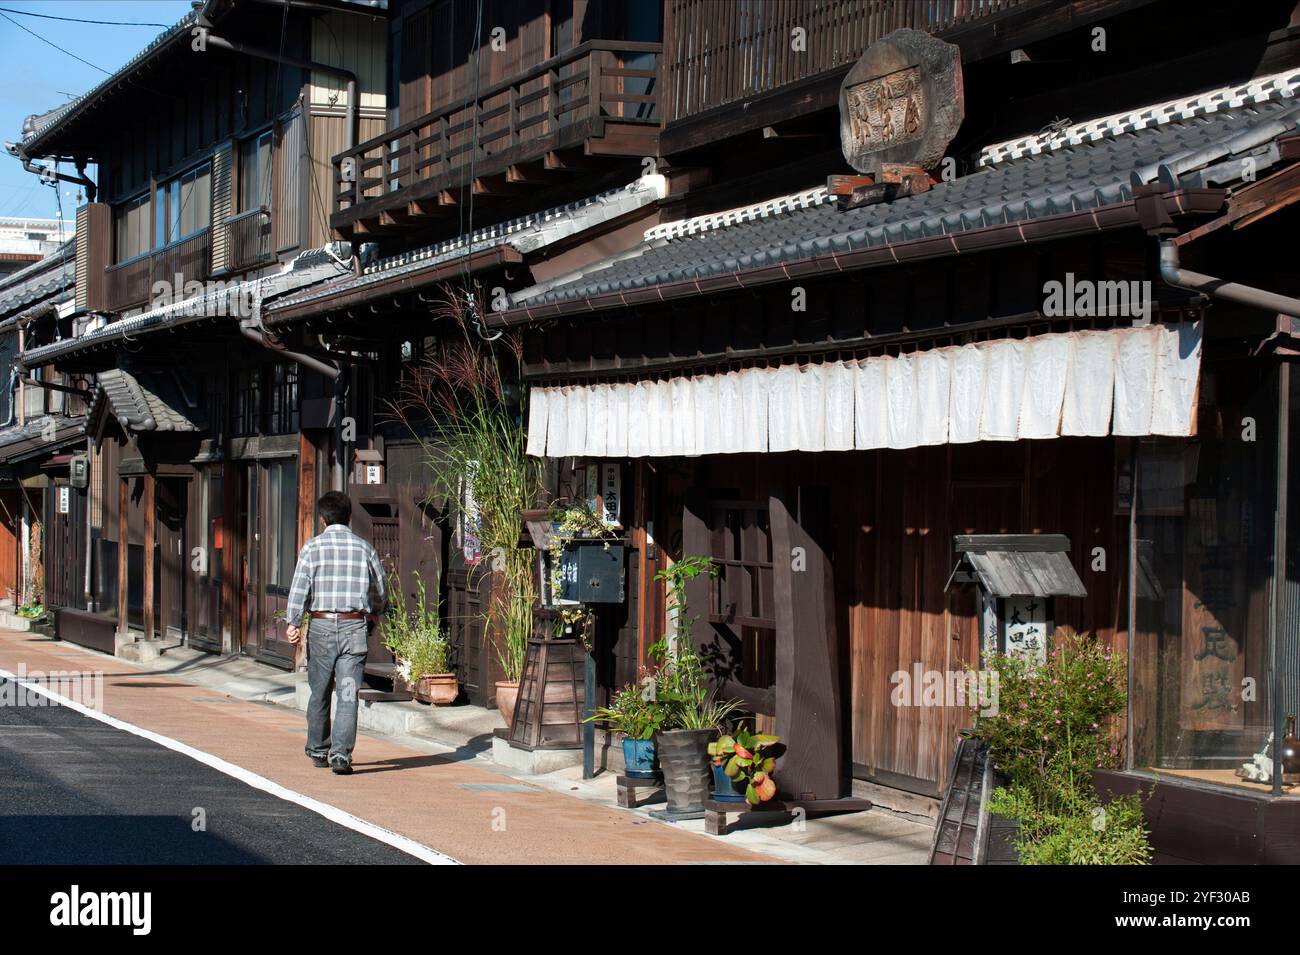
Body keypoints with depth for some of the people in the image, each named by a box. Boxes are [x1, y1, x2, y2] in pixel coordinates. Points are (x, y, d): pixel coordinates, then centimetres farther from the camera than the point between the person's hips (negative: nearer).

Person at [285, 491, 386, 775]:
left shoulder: (312, 547, 0)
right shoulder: (364, 548, 6)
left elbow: (300, 587, -8)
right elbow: (380, 589, 14)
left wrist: (293, 623, -7)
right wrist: (374, 615, 32)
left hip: (321, 626, 0)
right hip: (355, 626, 0)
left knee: (319, 693, 14)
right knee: (348, 694, -2)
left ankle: (318, 751, 26)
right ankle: (341, 754, -12)